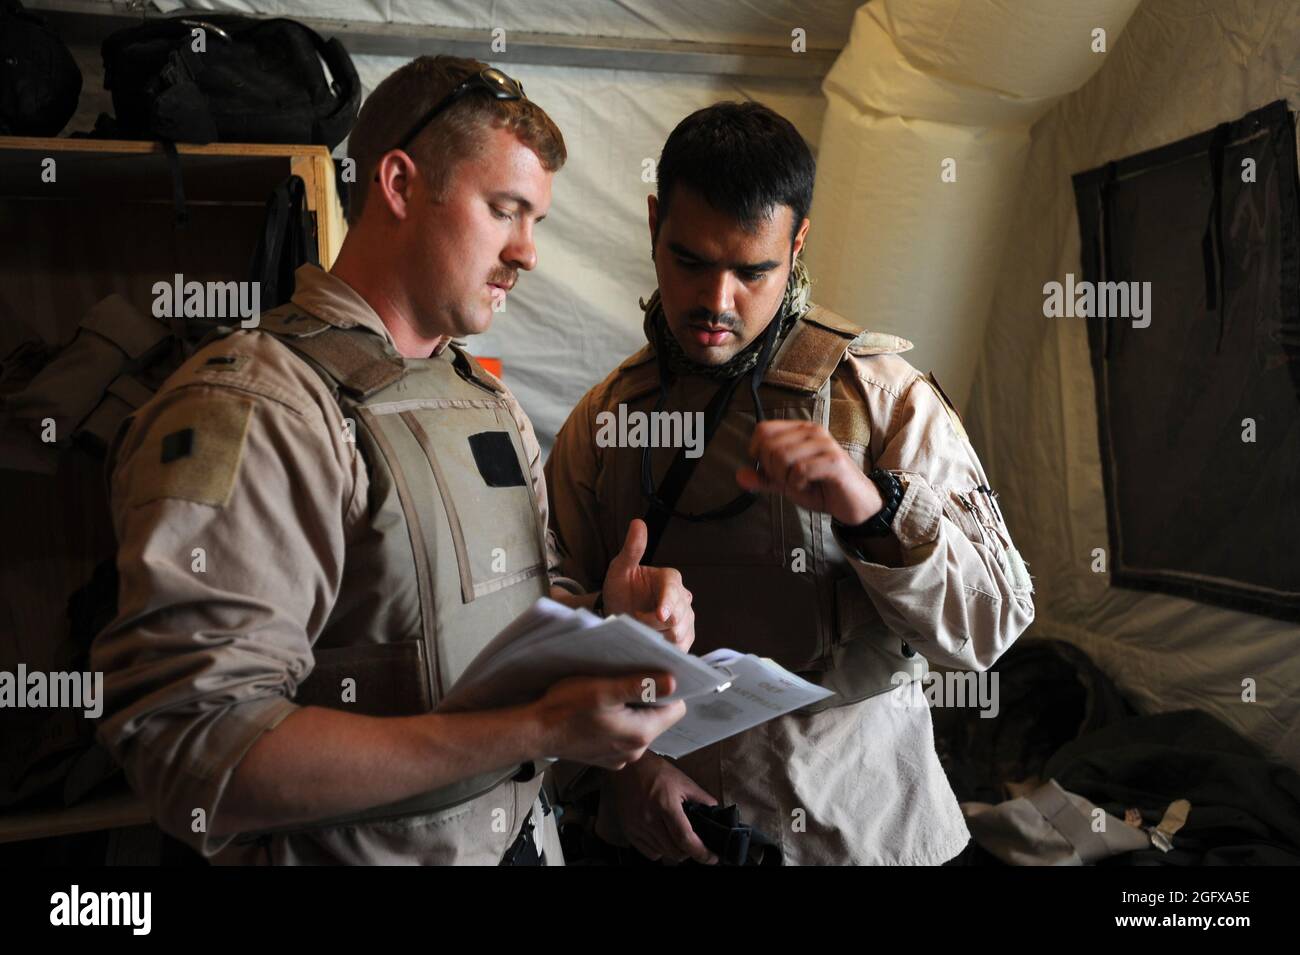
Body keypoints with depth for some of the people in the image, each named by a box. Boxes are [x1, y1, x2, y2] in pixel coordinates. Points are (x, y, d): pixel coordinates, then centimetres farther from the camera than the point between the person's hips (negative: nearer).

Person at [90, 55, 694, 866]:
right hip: (362, 848, -8)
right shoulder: (248, 410, -21)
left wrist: (603, 617, -9)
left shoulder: (491, 401, 8)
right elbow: (195, 752, -28)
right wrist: (535, 730, -32)